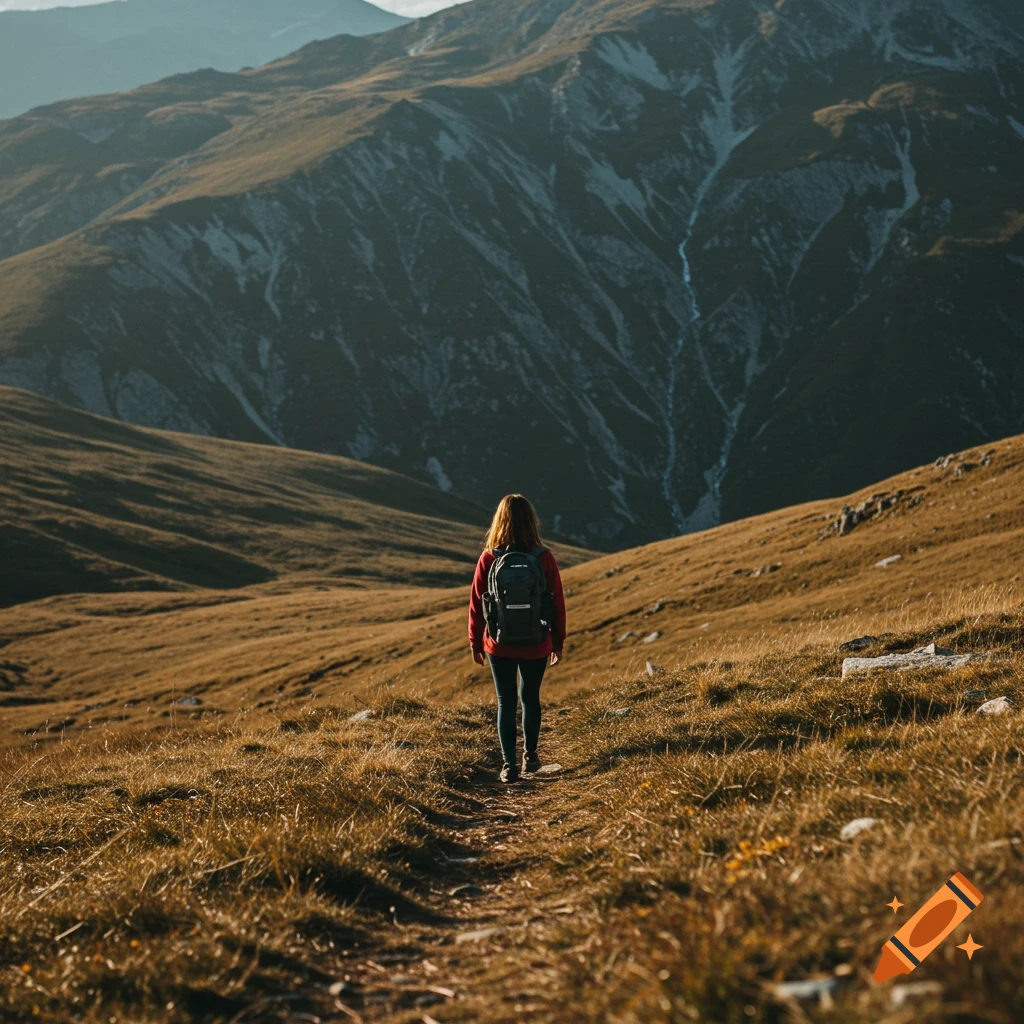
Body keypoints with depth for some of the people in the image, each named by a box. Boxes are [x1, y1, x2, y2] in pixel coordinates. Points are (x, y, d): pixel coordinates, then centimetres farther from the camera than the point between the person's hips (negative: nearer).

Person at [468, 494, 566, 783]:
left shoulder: (489, 558, -11)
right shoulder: (544, 558, -10)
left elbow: (477, 604, -5)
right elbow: (557, 603, -4)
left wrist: (475, 643, 7)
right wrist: (558, 642, 9)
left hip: (500, 645, -1)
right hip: (536, 646, 1)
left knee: (506, 702, 8)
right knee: (530, 698, 19)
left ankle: (509, 765, 5)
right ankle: (530, 755, 30)